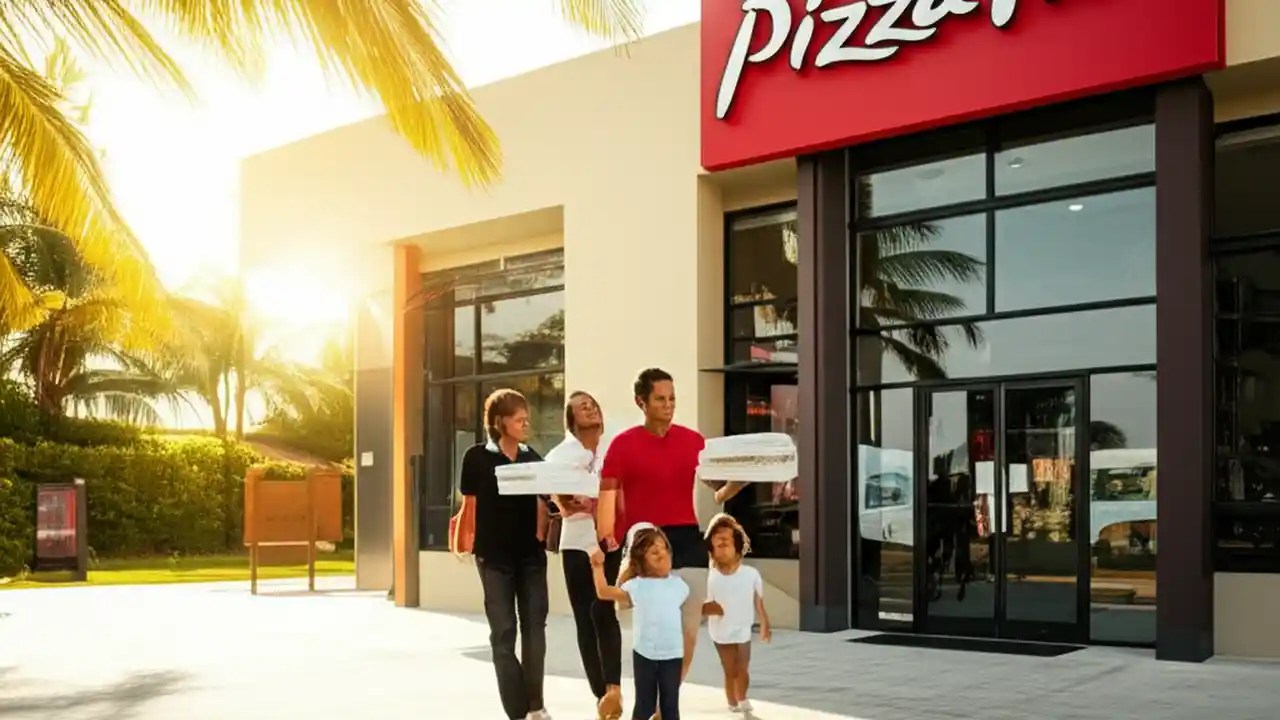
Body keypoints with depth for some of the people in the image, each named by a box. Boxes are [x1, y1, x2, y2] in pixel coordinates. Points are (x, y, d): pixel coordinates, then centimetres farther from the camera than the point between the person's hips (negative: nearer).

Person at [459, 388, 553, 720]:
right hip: (495, 555, -3)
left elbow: (541, 505, 11)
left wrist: (540, 537, -3)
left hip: (531, 553, 3)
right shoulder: (477, 457, -5)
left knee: (534, 626, 4)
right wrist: (477, 546, -9)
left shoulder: (533, 459, 6)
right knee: (503, 632, 1)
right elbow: (470, 506, -3)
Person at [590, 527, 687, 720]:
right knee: (644, 704, 9)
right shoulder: (637, 586, -5)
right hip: (644, 654, -2)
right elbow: (604, 592, -9)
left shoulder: (678, 585, 3)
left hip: (673, 655, 2)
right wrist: (598, 567, -14)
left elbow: (683, 618, 12)